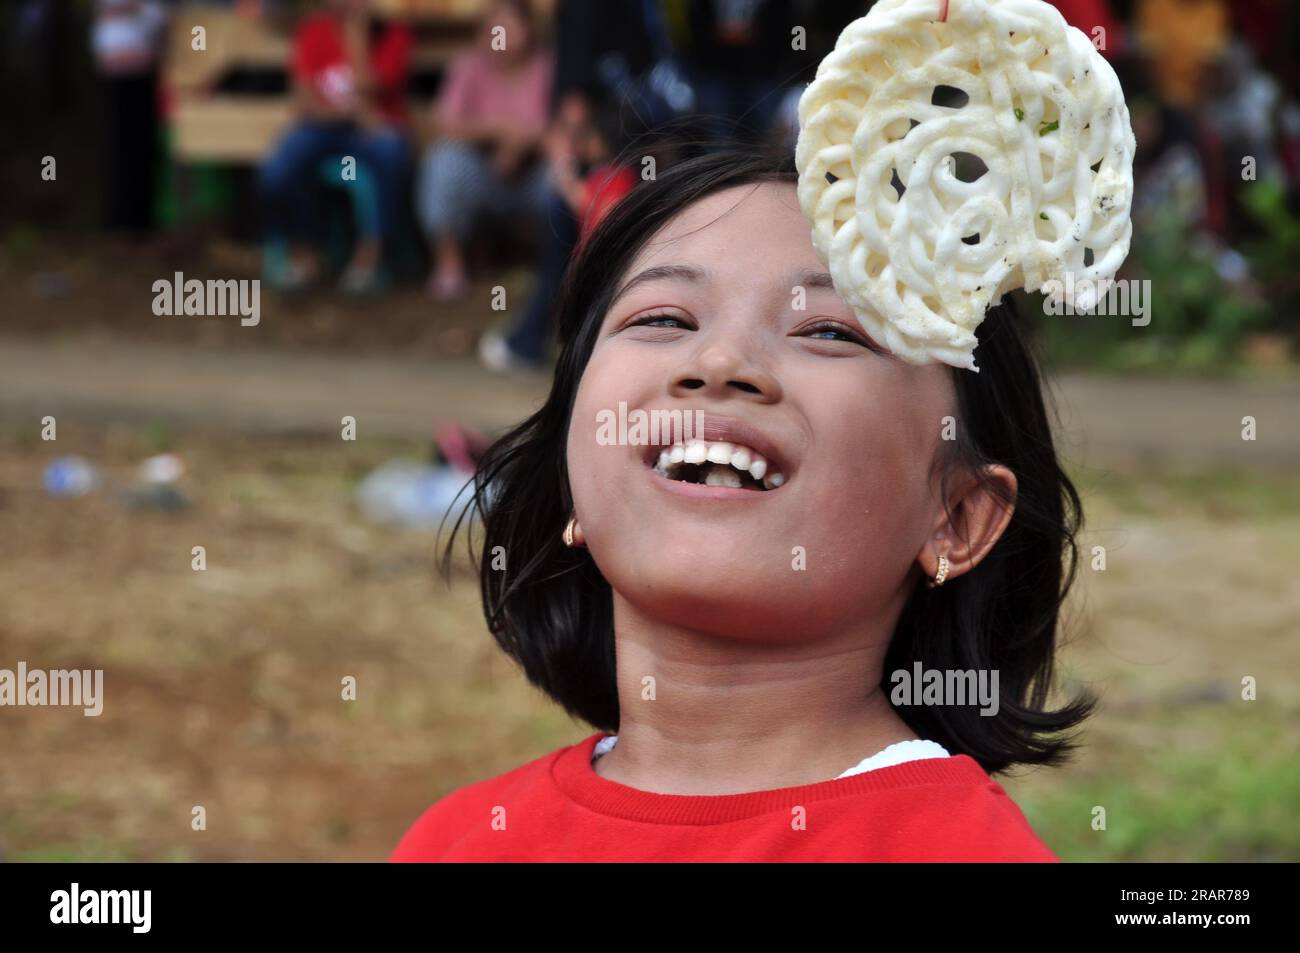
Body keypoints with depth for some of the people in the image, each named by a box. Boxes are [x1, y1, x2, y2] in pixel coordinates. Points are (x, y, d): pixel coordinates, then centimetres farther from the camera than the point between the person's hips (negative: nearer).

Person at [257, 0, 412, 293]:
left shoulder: (393, 34, -5)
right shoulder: (313, 30, 0)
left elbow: (365, 85, -21)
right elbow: (307, 100, -6)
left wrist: (355, 27, -16)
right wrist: (356, 112, -22)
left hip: (371, 127, -1)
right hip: (322, 124, 1)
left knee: (392, 152, -39)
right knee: (275, 174, -30)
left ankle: (369, 255, -24)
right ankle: (302, 253, -5)